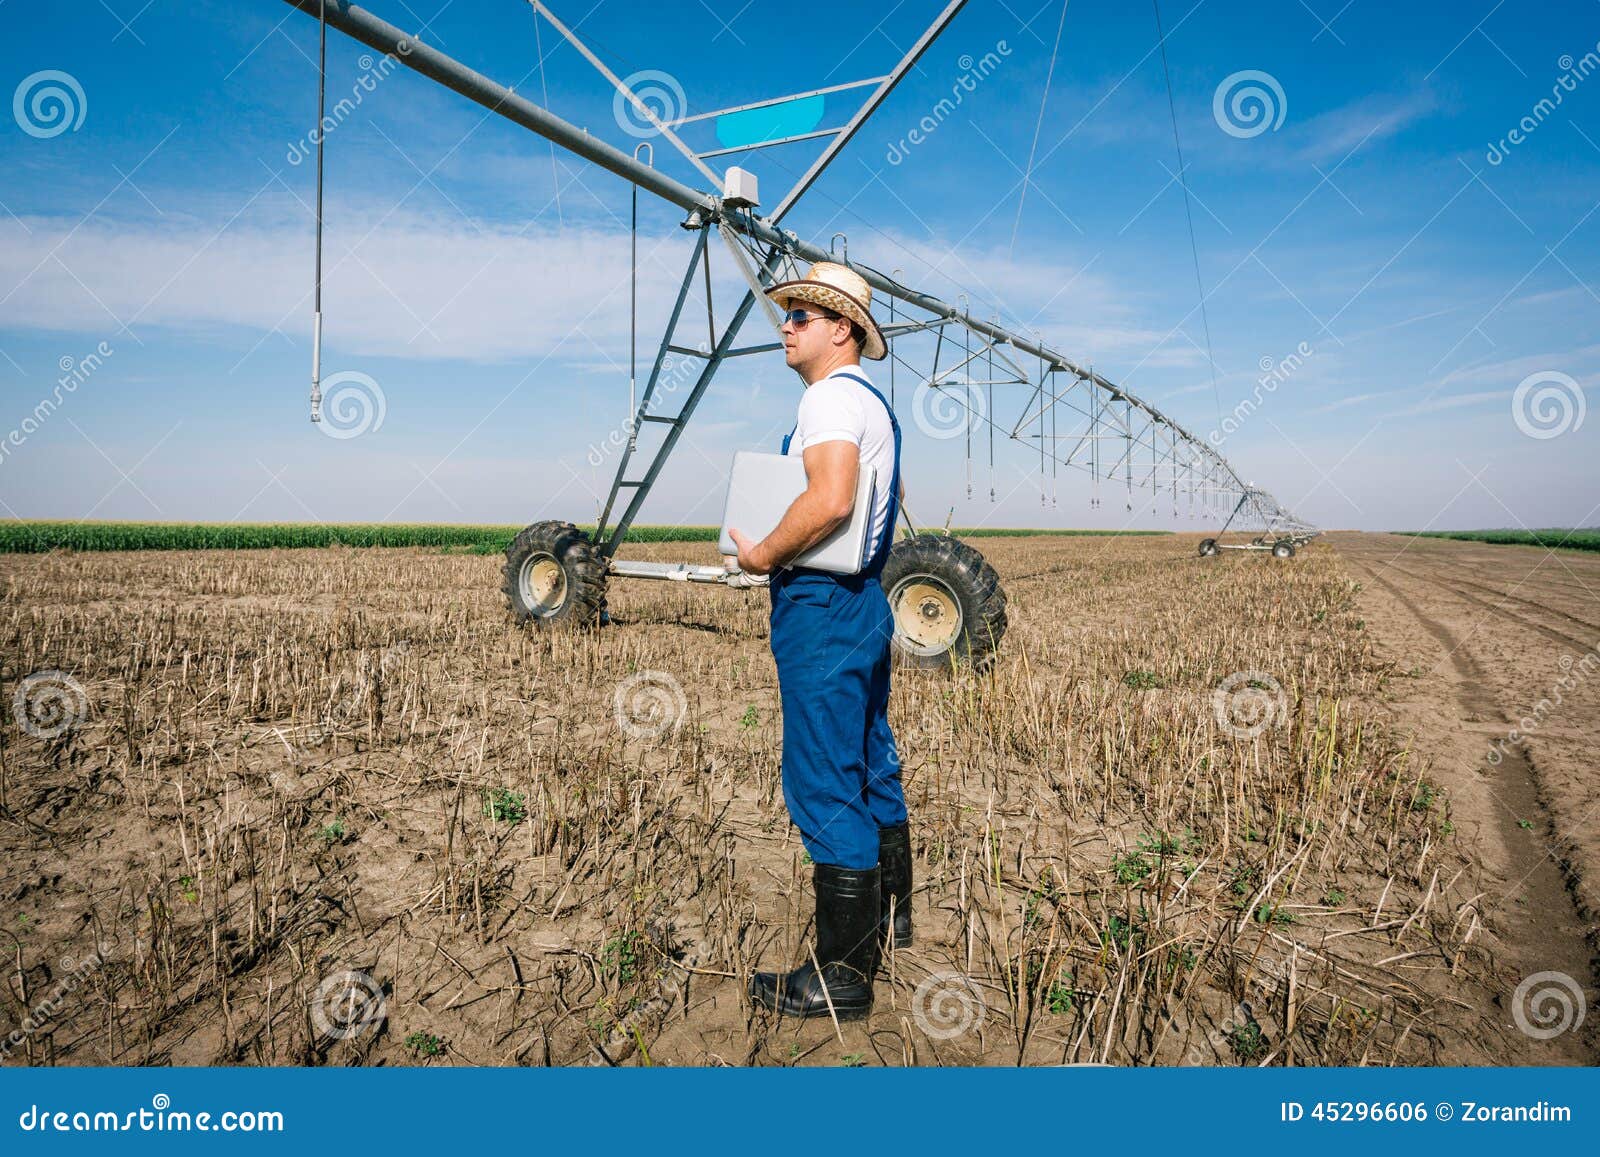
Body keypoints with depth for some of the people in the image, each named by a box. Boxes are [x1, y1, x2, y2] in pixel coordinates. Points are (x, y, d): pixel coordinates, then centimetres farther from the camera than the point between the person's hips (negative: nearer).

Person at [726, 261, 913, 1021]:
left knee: (825, 787, -5)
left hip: (821, 604, -11)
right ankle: (888, 915, 36)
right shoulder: (874, 402, 18)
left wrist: (763, 555, -17)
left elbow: (830, 500, -30)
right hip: (863, 596, 11)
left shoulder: (830, 396, -14)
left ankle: (842, 976, 4)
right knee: (871, 767, 20)